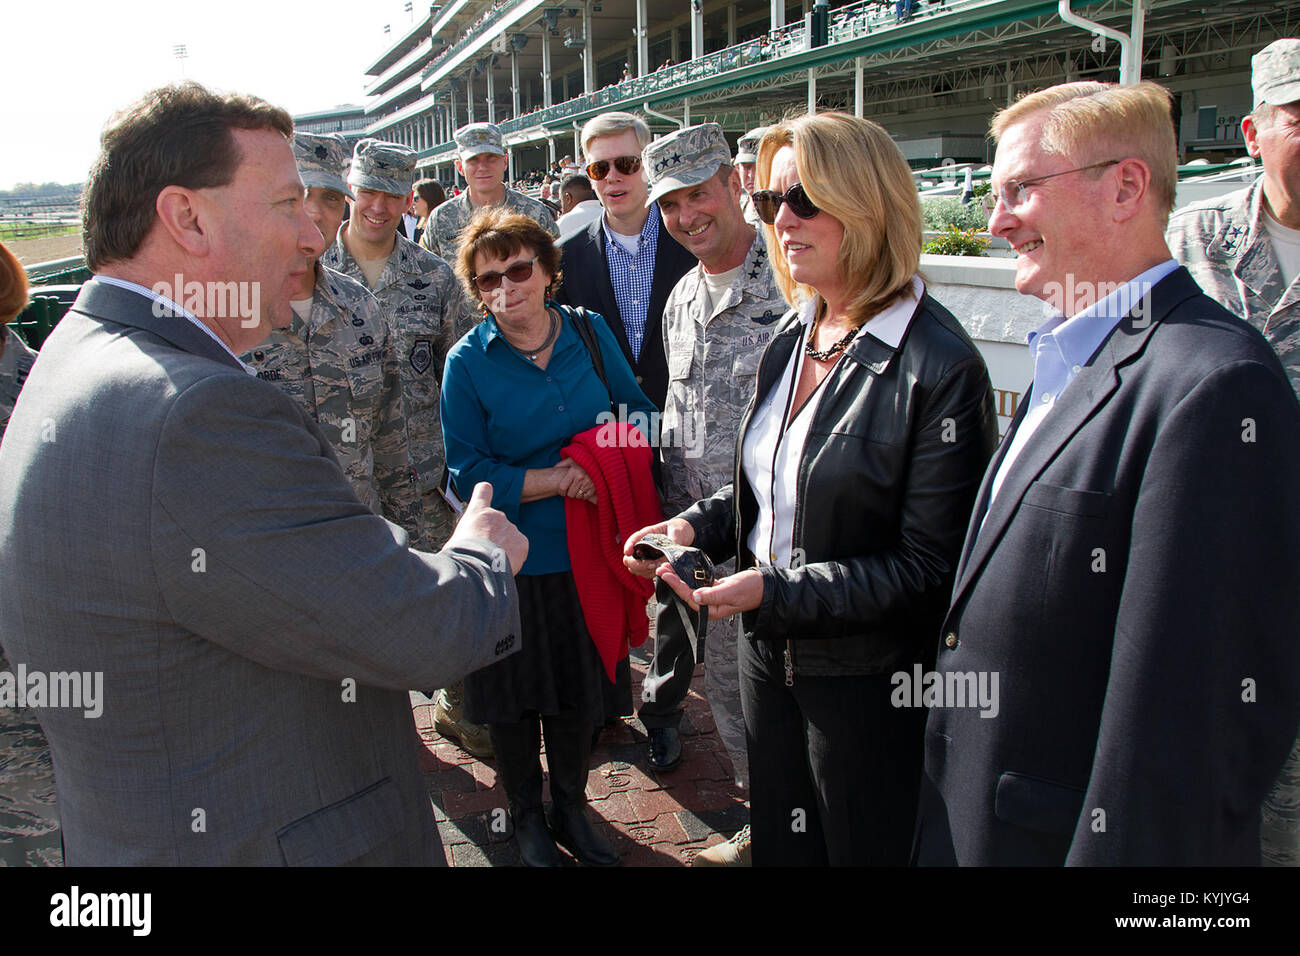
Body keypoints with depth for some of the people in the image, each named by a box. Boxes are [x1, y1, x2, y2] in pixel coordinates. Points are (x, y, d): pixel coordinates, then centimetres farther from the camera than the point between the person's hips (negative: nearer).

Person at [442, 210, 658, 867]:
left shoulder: (591, 332, -3)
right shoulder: (467, 361, -11)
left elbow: (637, 412, 6)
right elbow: (467, 473, -14)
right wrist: (555, 479, -22)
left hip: (586, 548, 3)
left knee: (578, 688, 18)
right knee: (516, 691, 14)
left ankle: (571, 810, 41)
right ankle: (526, 816, 39)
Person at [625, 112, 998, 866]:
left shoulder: (940, 365, -20)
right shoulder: (792, 339, 4)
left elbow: (930, 564, -20)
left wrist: (777, 591, -25)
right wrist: (697, 526, -3)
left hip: (868, 682, -6)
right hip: (772, 655, 7)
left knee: (864, 846, 16)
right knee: (781, 846, 23)